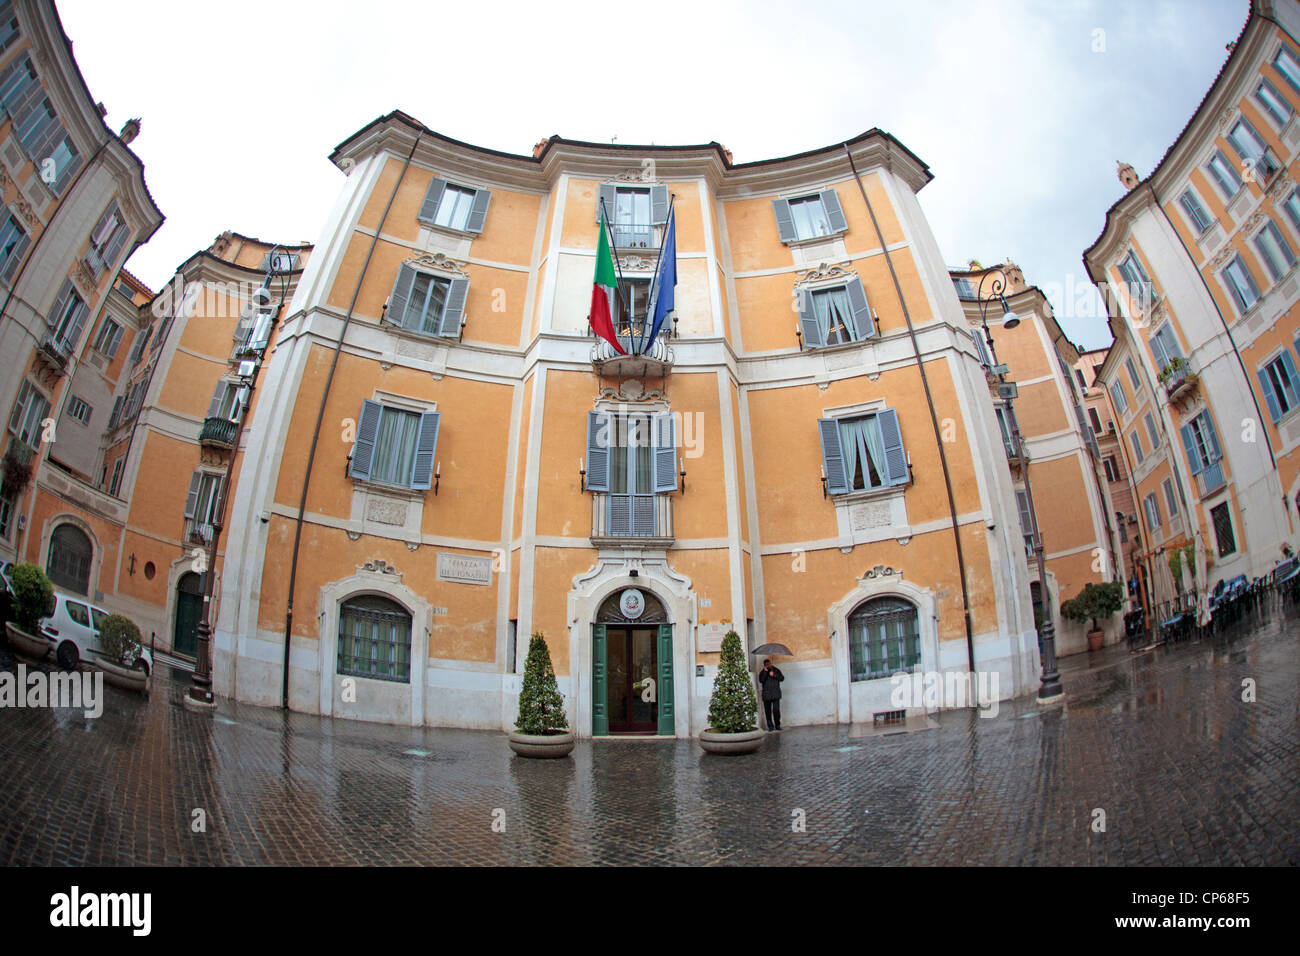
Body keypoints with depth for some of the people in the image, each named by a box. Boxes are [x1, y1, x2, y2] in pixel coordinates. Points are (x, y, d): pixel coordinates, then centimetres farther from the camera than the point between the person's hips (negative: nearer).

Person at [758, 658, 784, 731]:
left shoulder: (776, 670, 11)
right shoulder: (762, 672, 8)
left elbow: (782, 678, 2)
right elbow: (761, 680, -9)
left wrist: (774, 675, -10)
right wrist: (765, 671, -14)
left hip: (776, 694, 0)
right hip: (766, 695, 0)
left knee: (776, 710, -7)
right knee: (768, 711, 0)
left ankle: (777, 725, 4)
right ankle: (770, 726, 7)